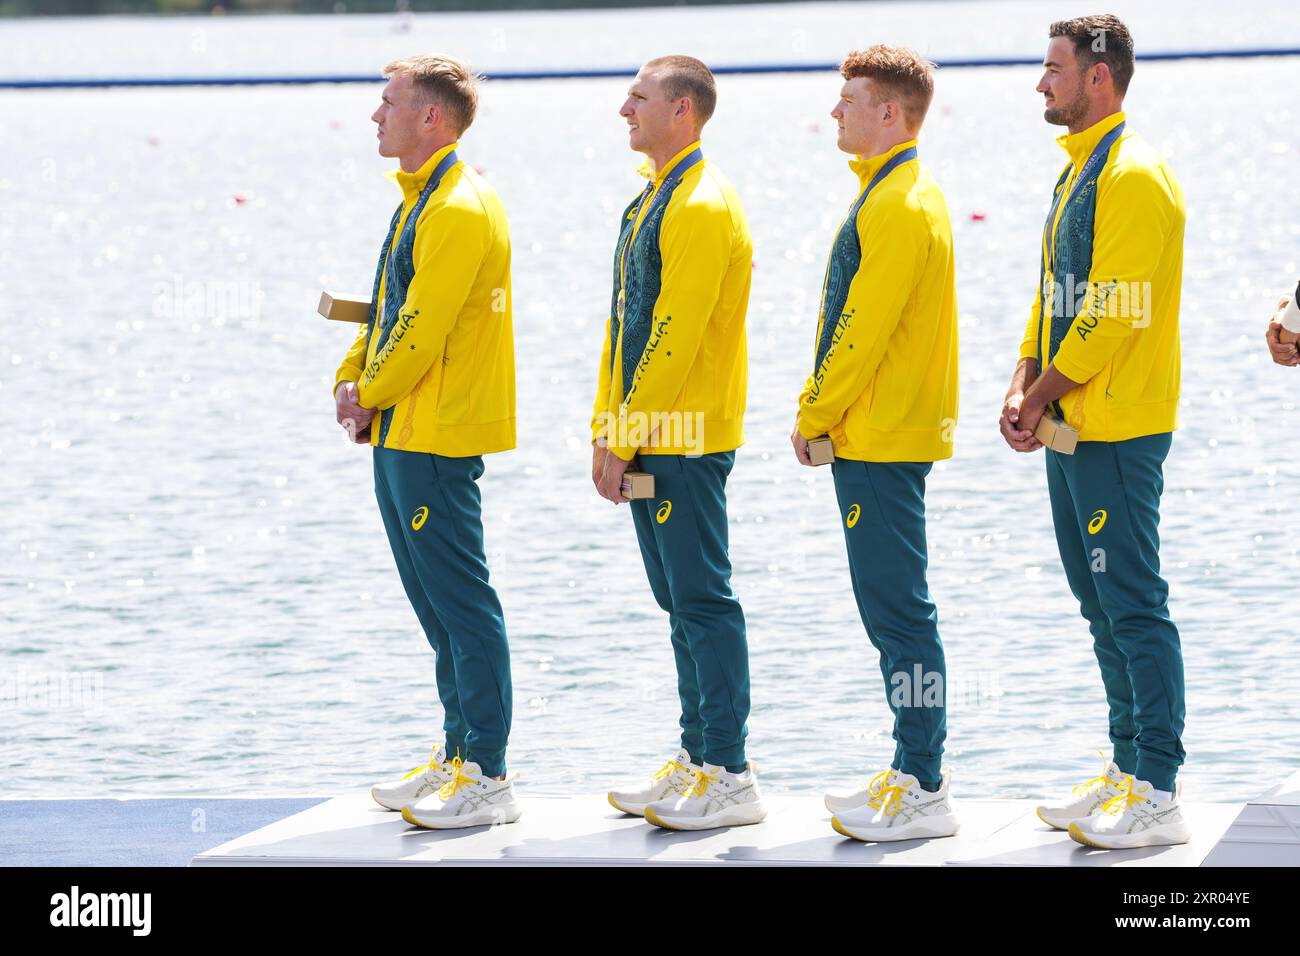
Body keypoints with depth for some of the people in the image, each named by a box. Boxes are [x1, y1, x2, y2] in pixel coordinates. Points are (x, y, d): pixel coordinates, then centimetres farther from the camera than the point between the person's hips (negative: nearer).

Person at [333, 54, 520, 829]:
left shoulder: (460, 211, -16)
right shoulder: (422, 201, 16)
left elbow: (423, 328, -19)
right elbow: (387, 309, 21)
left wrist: (371, 395, -6)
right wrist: (353, 382, 7)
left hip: (438, 442, -10)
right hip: (402, 438, 10)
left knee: (462, 605, -8)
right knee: (436, 605, 15)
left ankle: (488, 779, -6)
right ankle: (458, 756, 22)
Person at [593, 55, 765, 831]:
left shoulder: (703, 207, -15)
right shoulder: (651, 200, 16)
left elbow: (676, 337, -18)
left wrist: (626, 437, -16)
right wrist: (608, 429, 13)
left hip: (685, 443, -10)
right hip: (646, 441, 10)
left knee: (703, 600, -8)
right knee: (679, 601, 13)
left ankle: (731, 778, -6)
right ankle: (698, 759, 19)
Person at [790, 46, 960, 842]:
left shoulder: (901, 206, -16)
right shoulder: (889, 196, 16)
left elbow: (865, 330, -18)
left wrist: (815, 417, -10)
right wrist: (820, 410, 13)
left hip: (884, 443, -10)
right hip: (873, 439, 10)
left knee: (899, 612, -8)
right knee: (894, 611, 13)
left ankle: (923, 792, -6)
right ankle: (916, 772, 18)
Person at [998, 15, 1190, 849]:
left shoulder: (1134, 176, -15)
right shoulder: (1078, 172, 16)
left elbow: (1111, 313, -19)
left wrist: (1043, 395, -12)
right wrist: (1023, 389, 6)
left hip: (1116, 432, -10)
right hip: (1073, 430, 10)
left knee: (1134, 604, -9)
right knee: (1101, 602, 14)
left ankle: (1159, 795, -8)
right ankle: (1128, 767, 21)